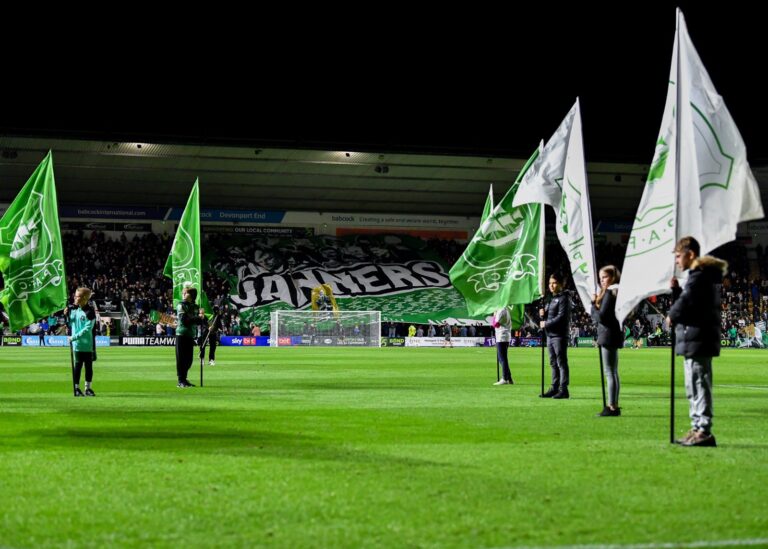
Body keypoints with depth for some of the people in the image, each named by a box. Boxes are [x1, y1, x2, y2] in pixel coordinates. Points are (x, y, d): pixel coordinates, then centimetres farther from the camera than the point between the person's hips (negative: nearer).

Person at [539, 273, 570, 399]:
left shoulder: (563, 299, -8)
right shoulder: (551, 299, 20)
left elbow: (561, 317, -17)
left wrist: (546, 324, -12)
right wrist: (542, 314, 3)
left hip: (559, 335, -9)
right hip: (550, 335, 9)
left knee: (561, 362, -7)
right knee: (553, 363, 12)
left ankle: (563, 390, -8)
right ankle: (555, 388, 17)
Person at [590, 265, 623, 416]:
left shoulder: (609, 293, -13)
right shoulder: (617, 292, 16)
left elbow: (601, 317, -18)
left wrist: (594, 304, -3)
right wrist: (596, 303, 2)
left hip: (608, 335, -10)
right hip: (614, 335, 10)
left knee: (609, 372, -8)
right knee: (613, 372, 14)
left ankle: (612, 407, -8)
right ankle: (614, 405, 19)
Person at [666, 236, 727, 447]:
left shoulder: (699, 275, -13)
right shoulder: (705, 275, 20)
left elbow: (686, 302, -22)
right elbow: (688, 301, 21)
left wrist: (671, 316, -4)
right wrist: (676, 289, 5)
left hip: (697, 339, -11)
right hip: (698, 338, 11)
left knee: (698, 385, -10)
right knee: (694, 387, 15)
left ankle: (704, 431, -10)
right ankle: (698, 429, 21)